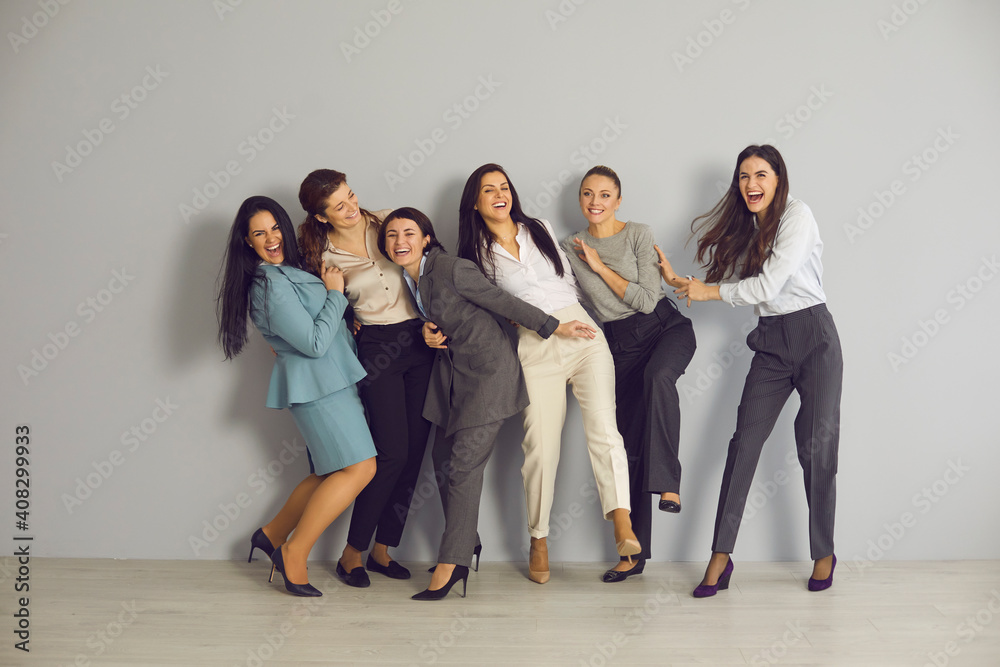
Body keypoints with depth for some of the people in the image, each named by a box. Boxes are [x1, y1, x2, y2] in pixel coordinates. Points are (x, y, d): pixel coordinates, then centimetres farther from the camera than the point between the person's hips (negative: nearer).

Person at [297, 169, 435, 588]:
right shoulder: (324, 256, -1)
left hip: (421, 340, 3)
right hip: (376, 348, -3)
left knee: (414, 450, 3)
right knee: (392, 452, -10)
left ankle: (382, 549, 15)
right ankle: (352, 552, 7)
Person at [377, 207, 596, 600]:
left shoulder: (452, 269, -18)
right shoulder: (403, 279, 4)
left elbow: (503, 302, -10)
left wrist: (553, 327, -4)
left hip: (488, 369, -7)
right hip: (452, 372, 7)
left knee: (463, 464, -11)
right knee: (444, 458, 3)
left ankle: (450, 565, -7)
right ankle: (465, 547, 16)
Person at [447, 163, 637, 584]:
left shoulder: (540, 230, 18)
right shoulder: (476, 253, 10)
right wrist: (436, 329, -11)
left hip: (583, 334, 2)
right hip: (534, 348, -2)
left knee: (602, 427, -17)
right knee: (540, 446, -8)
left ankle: (623, 528, -23)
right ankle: (539, 541, 9)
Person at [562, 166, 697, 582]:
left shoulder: (639, 235, -5)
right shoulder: (570, 248, 4)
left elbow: (647, 300, -13)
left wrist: (600, 266, -12)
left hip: (667, 327, -3)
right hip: (621, 344, 3)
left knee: (657, 376, -40)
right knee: (630, 443, 1)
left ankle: (668, 482, -31)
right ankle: (635, 551, 9)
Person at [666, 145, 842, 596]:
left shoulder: (797, 215, -8)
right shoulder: (743, 228, 14)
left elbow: (769, 284, -16)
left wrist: (710, 292, -7)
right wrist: (679, 282, 4)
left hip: (814, 337, -5)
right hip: (770, 342, 5)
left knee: (817, 445, -5)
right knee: (745, 440, -6)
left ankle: (824, 554, 12)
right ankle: (721, 555, -5)